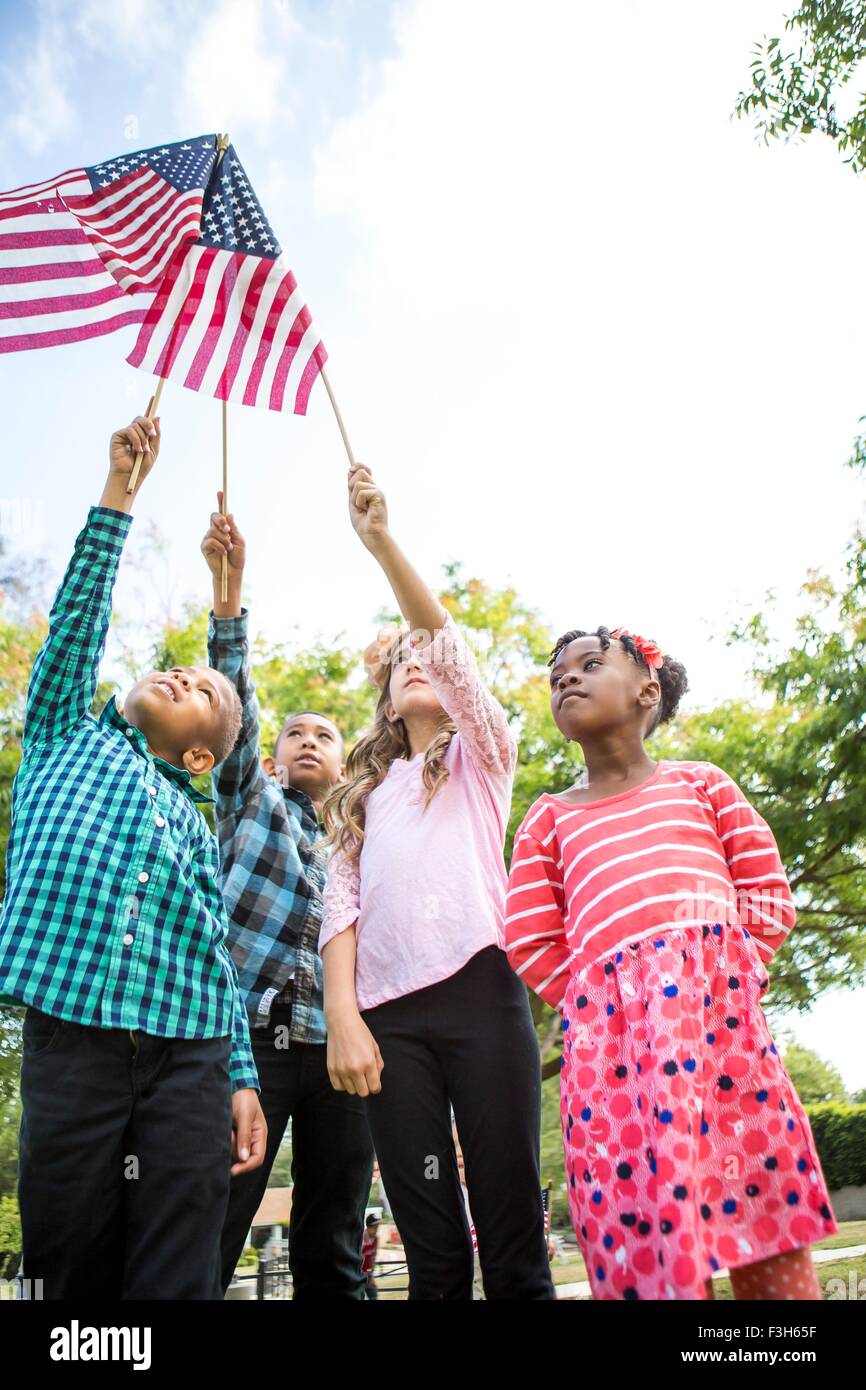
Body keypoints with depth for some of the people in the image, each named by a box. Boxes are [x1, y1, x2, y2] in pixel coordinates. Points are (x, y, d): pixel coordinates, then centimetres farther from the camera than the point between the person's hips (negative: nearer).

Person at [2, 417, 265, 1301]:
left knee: (178, 1277, 0)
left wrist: (242, 1080, 5)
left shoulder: (194, 821, 19)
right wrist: (117, 494, 6)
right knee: (73, 1272, 3)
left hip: (189, 1057, 2)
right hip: (72, 1037, -1)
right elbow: (76, 620, 8)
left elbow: (217, 956, 13)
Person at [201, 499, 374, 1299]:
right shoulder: (252, 802, 12)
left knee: (333, 1257, 7)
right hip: (250, 1033, -3)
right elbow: (235, 694, 1)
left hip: (338, 1048, 4)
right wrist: (228, 584, -9)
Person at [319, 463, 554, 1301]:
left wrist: (383, 543, -11)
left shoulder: (480, 758, 17)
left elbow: (446, 642, -1)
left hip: (478, 990, -2)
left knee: (512, 1235, -4)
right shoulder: (366, 792, 24)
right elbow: (342, 903, 11)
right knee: (432, 1250, 2)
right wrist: (343, 1016, -4)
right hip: (388, 1012, 3)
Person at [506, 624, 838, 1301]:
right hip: (607, 1026, 1)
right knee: (640, 1227, -2)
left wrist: (726, 977, 0)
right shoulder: (549, 818, 20)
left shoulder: (700, 781, 19)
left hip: (718, 998, -1)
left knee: (768, 1228, -1)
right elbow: (532, 944, 14)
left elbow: (768, 893, 12)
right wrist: (598, 998, 3)